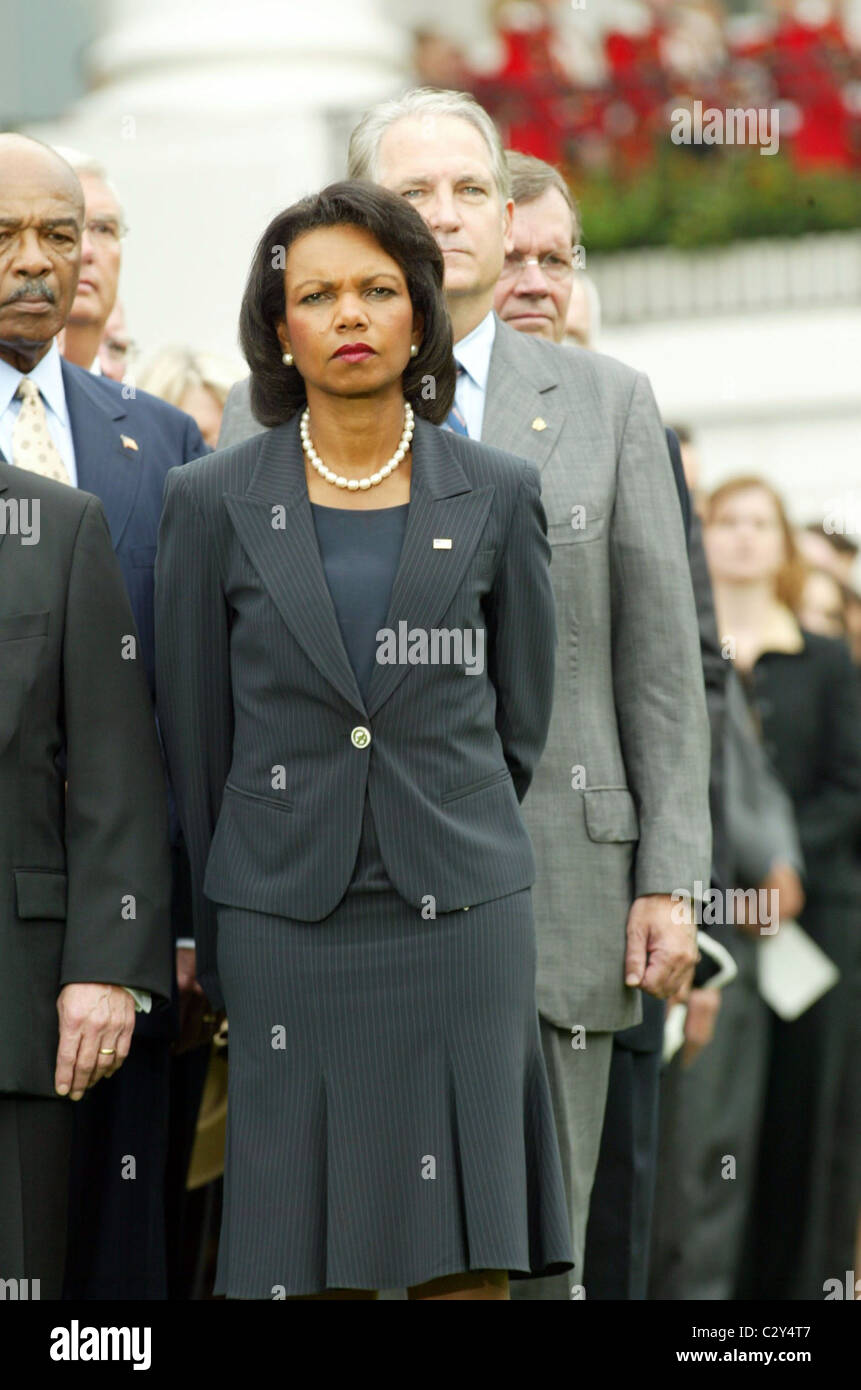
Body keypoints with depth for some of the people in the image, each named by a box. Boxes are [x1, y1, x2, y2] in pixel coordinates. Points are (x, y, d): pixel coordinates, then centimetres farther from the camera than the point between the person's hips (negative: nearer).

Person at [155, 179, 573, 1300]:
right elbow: (196, 743, 7)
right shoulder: (215, 503, 3)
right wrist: (218, 946, 10)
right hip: (286, 925, -1)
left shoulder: (496, 495, 5)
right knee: (307, 1263, -2)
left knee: (466, 1265, -1)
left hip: (461, 916, 1)